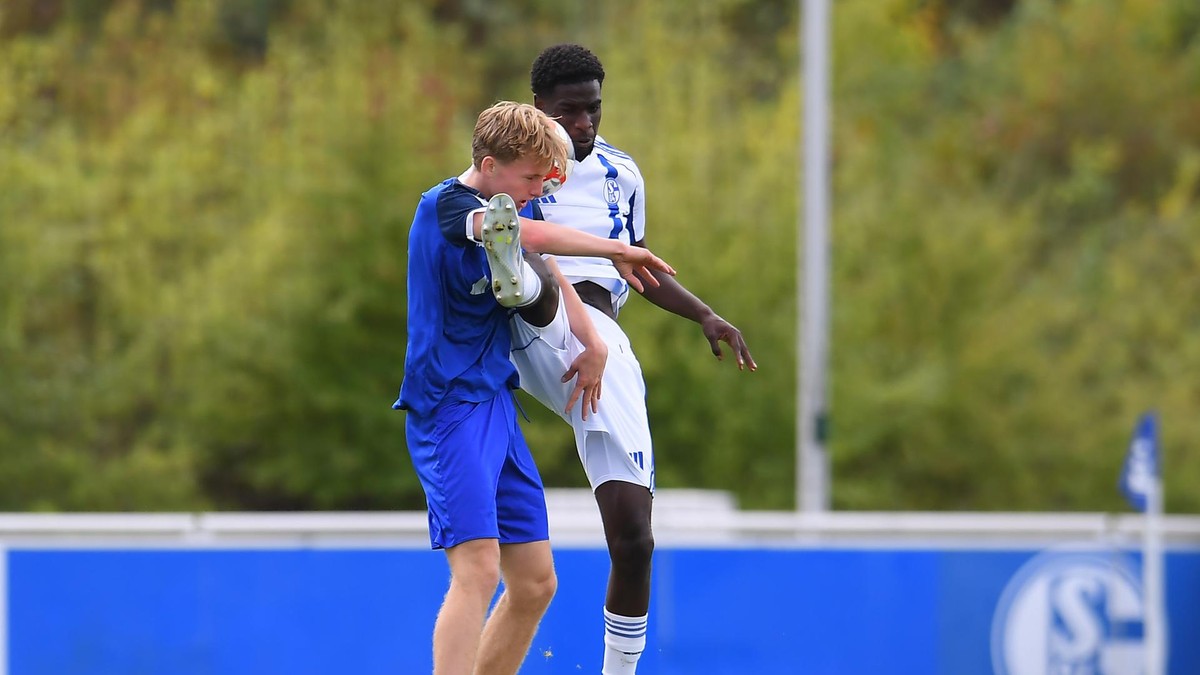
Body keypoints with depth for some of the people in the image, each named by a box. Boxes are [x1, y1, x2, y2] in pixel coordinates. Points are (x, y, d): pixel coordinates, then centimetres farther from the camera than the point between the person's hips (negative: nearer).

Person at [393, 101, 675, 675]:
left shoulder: (498, 211, 14)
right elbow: (533, 237, -29)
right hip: (449, 406, -9)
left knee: (535, 583, 9)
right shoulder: (445, 204, -13)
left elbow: (547, 276, 29)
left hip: (496, 407, 9)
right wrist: (616, 251, -19)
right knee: (478, 568, -24)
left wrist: (594, 345, 18)